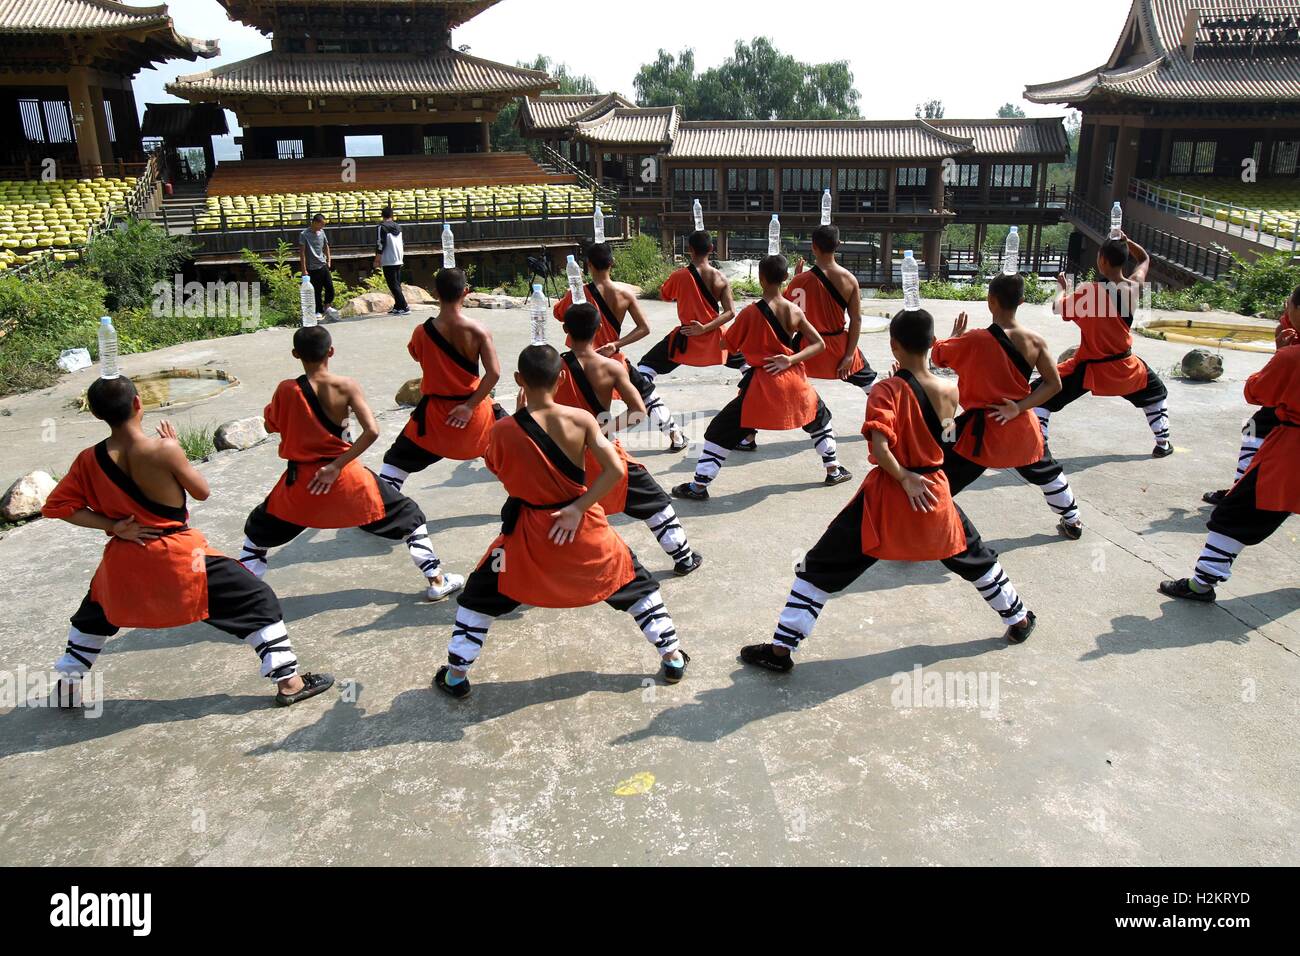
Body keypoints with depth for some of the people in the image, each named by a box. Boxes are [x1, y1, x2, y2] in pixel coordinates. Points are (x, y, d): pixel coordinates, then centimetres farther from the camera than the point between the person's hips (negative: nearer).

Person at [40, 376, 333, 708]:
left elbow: (57, 505, 0)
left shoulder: (89, 460, -6)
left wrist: (114, 527, -4)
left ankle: (66, 687, 43)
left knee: (94, 615, 35)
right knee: (257, 601, 5)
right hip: (178, 558, -5)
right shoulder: (164, 450, -19)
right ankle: (288, 681, 3)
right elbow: (201, 492, -6)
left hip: (124, 561, 5)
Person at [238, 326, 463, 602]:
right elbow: (371, 431, -22)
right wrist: (337, 466, -16)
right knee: (409, 517, 16)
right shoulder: (347, 387, -11)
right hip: (346, 477, -1)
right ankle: (436, 581, 15)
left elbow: (272, 425, 8)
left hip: (301, 480, 1)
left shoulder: (286, 389, -9)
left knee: (258, 531, 26)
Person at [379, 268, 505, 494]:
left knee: (397, 460, 16)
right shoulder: (477, 331, -14)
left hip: (435, 413, 1)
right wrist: (470, 405, -15)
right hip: (472, 411, 0)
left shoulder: (422, 332, -12)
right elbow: (494, 373, -21)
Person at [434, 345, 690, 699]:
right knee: (635, 585, 22)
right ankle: (673, 657, 28)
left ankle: (455, 675, 28)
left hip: (529, 530, 0)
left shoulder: (503, 430, -16)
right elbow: (615, 470, -16)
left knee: (479, 596, 22)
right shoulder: (580, 419, -13)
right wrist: (578, 508, -12)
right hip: (583, 527, 1)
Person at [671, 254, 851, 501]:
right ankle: (834, 471, 38)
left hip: (762, 383, -4)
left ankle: (699, 486, 4)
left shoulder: (751, 312, -13)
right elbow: (819, 344, 0)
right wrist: (791, 360, -8)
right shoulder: (795, 311, -1)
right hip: (794, 382, 4)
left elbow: (727, 345, -5)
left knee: (721, 430, 5)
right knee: (819, 418, 32)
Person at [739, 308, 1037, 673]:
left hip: (887, 494, -4)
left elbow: (879, 447, -26)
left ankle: (781, 648, 6)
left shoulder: (887, 390, -15)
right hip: (934, 492, 4)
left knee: (819, 567, 5)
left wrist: (904, 478, -12)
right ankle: (1019, 620, 49)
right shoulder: (949, 392, -3)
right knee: (975, 557, 30)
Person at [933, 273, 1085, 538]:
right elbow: (1054, 384, -6)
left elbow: (937, 355, -6)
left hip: (983, 429, -5)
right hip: (1022, 427, 5)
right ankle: (1073, 523, 48)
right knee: (1048, 473, 31)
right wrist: (1019, 407, -9)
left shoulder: (975, 340, -21)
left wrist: (955, 337, 11)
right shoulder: (1035, 341, -7)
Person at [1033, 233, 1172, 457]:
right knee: (1156, 392, 32)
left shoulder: (1089, 291, -19)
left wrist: (1063, 287, 11)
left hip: (1088, 368, -4)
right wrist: (1125, 241, 9)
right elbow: (1144, 259, 16)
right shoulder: (1134, 286, -6)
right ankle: (1163, 444, 36)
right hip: (1123, 366, 4)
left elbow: (1058, 308, -5)